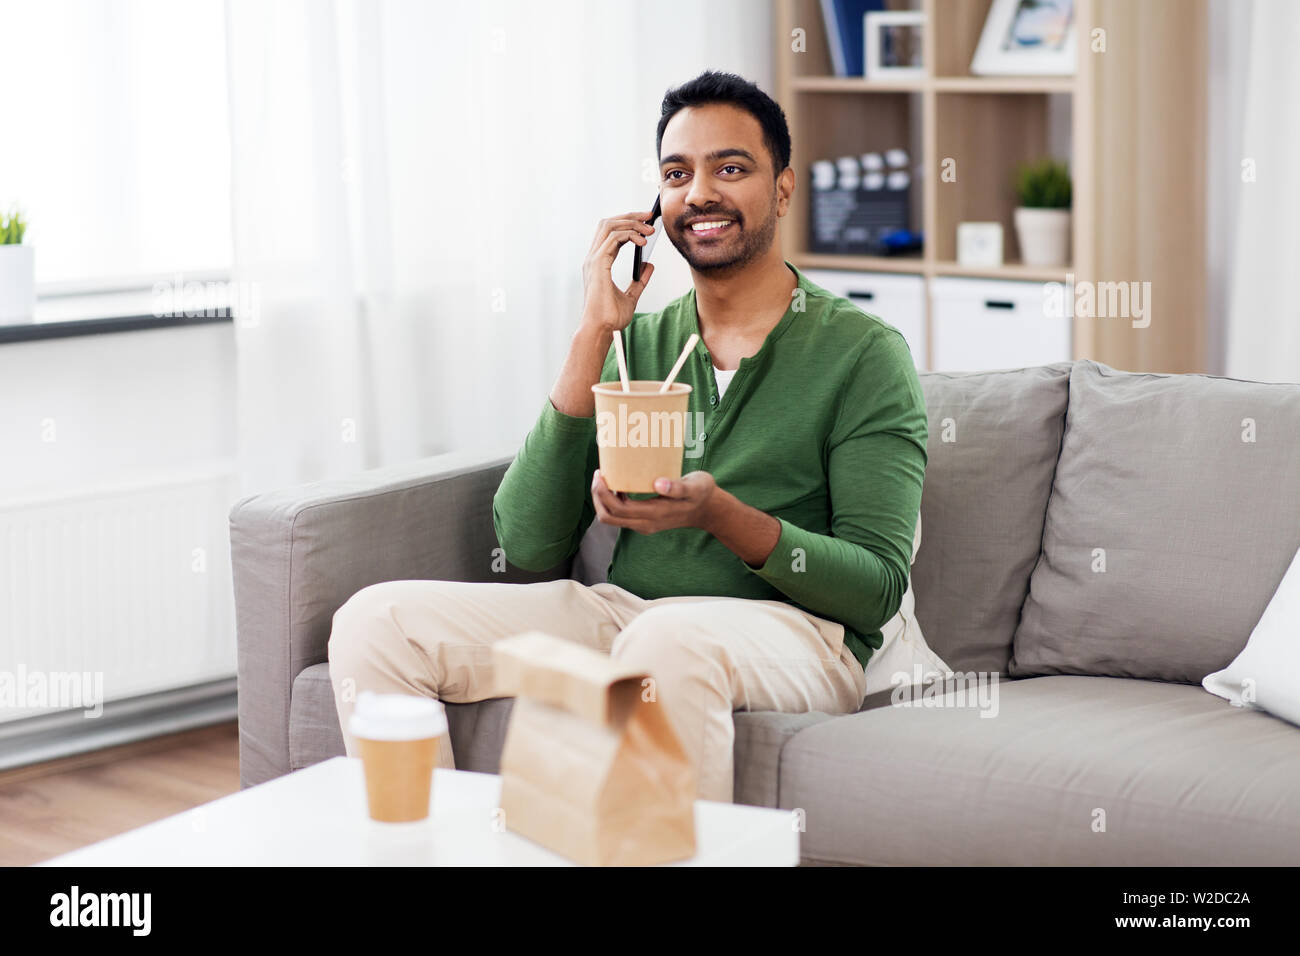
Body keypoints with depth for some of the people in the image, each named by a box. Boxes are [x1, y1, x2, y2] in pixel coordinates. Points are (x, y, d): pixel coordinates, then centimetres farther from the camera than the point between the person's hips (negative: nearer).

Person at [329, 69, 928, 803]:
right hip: (621, 611, 5)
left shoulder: (864, 353, 2)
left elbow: (878, 588, -5)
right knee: (375, 622, -15)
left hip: (793, 628, -5)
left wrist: (723, 516, -22)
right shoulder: (638, 343, 14)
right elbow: (527, 547, 2)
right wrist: (594, 336, -2)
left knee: (669, 641, -40)